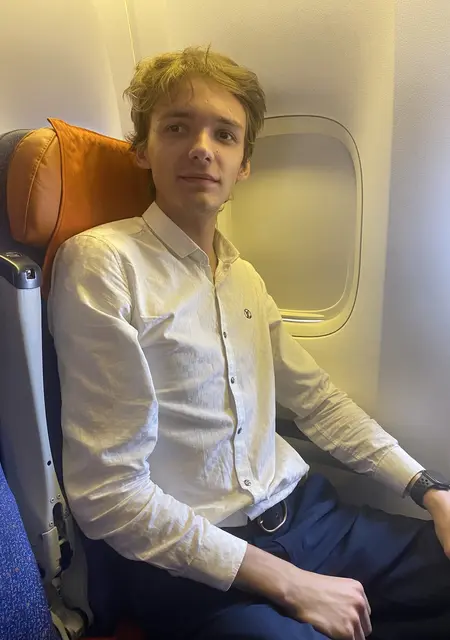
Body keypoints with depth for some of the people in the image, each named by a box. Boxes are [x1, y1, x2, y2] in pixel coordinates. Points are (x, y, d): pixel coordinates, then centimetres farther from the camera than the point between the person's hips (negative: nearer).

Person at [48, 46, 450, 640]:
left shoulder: (244, 275, 9)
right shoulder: (101, 263, -14)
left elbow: (317, 400, 12)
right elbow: (107, 491, -17)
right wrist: (288, 584, -14)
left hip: (306, 508, 7)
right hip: (192, 564, -6)